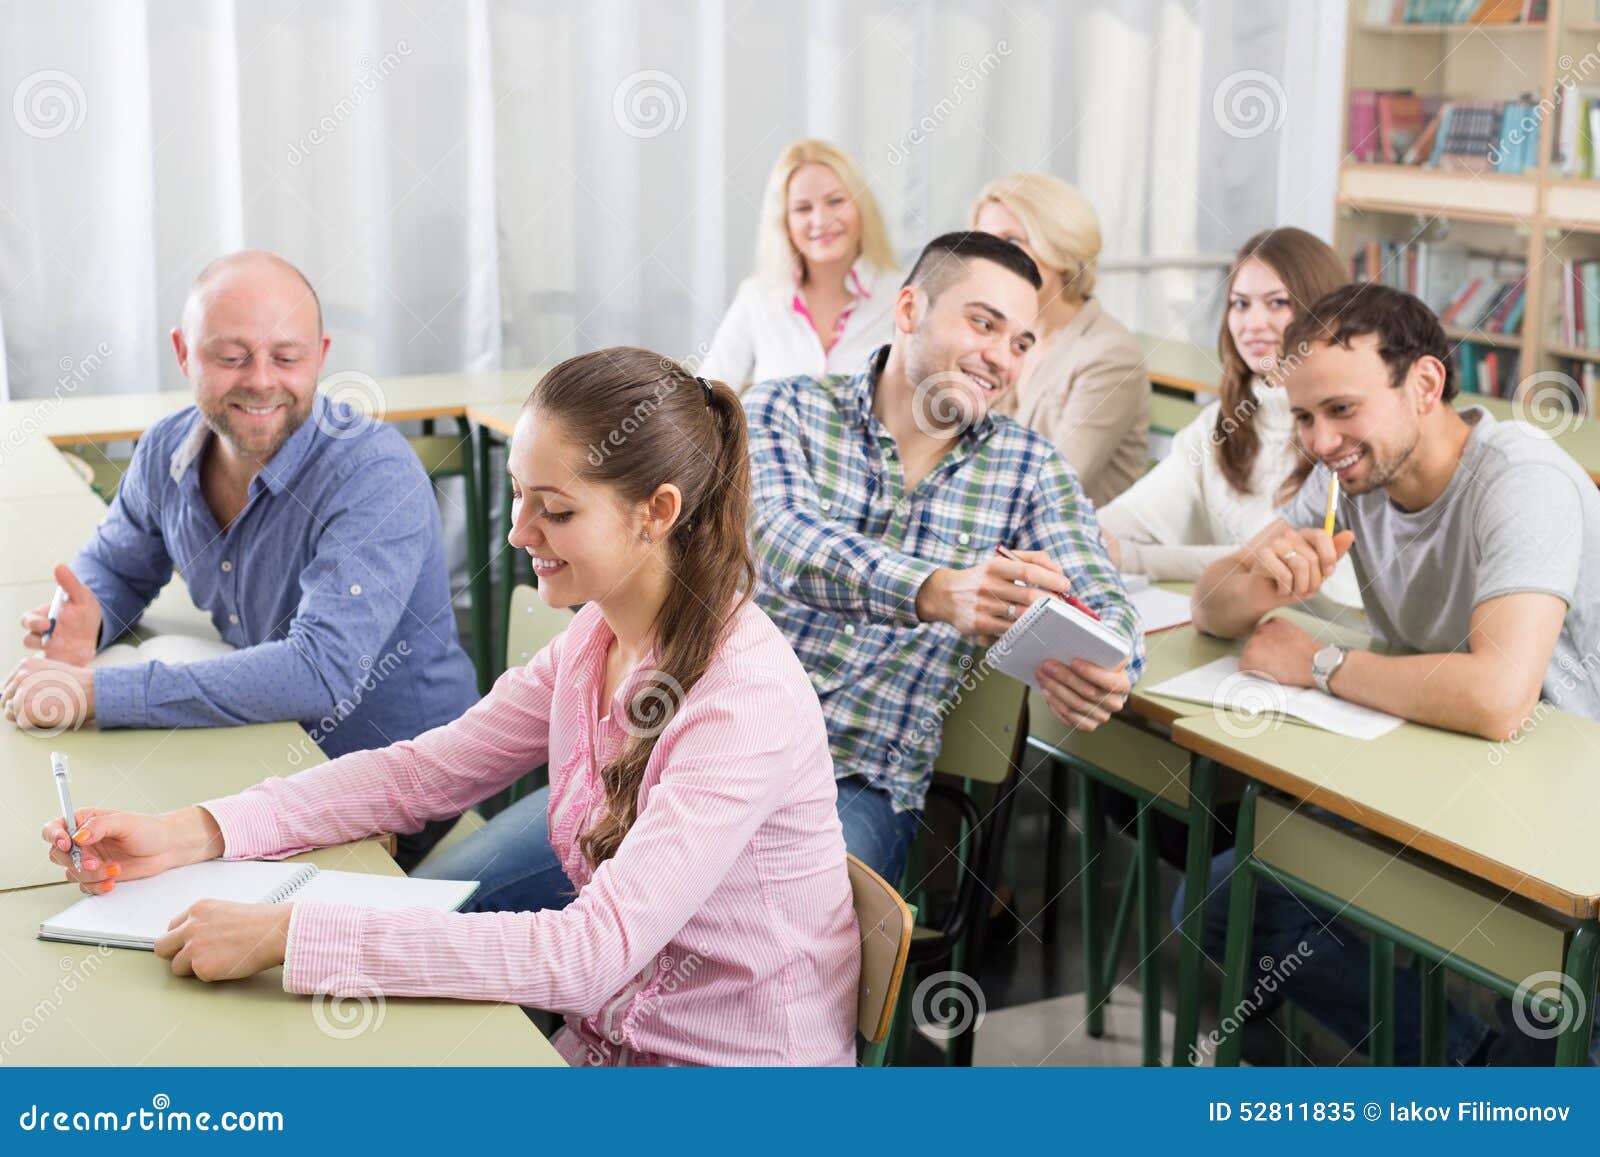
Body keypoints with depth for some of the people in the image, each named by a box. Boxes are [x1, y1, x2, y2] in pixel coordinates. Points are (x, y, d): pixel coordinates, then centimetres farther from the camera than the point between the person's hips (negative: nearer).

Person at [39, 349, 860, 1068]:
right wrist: (190, 835, -8)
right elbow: (422, 772, 3)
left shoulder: (748, 703, -27)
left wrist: (286, 935, -31)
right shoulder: (599, 635, -1)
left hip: (729, 1069, -6)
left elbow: (593, 952, -32)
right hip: (607, 1043, 6)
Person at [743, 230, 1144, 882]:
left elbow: (1103, 604, 3)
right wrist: (937, 592, -35)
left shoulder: (1029, 467, 11)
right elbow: (787, 542, -16)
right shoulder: (783, 409, 3)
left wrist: (1102, 674, -24)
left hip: (864, 781, 1)